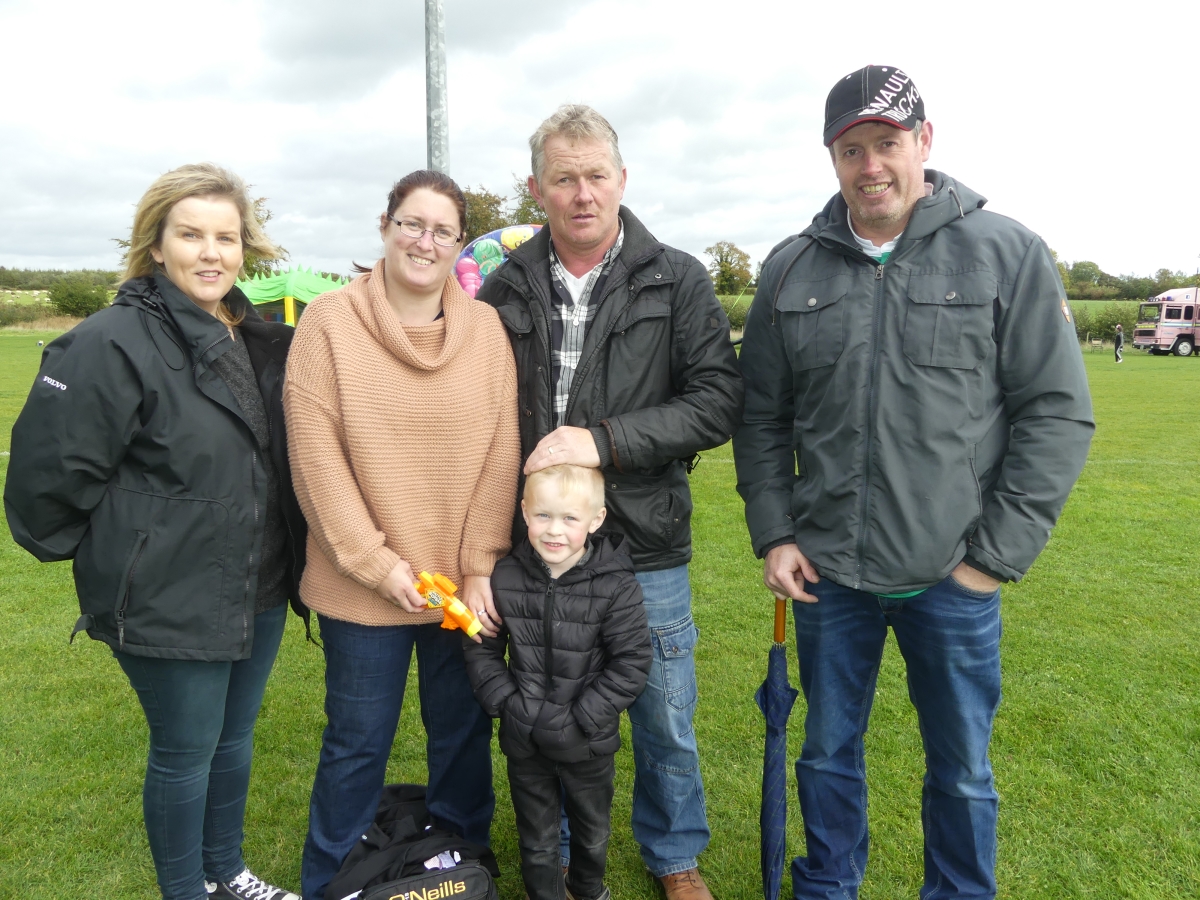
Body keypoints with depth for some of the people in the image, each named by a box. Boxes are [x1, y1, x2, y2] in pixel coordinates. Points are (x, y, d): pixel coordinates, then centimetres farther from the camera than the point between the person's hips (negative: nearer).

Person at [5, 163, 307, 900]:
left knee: (236, 738, 22)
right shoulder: (115, 343, -19)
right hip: (170, 601, -7)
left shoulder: (256, 336, 5)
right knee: (185, 752, 11)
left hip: (258, 590, 7)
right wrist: (102, 553, -6)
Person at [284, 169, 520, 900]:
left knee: (463, 733, 18)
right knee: (358, 745, 14)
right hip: (363, 588, -2)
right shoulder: (330, 322, -6)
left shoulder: (487, 326, -1)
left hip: (466, 584, 2)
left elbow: (503, 452, -2)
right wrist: (378, 565, -11)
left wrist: (481, 565, -6)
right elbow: (317, 457, -9)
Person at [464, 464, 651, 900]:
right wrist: (506, 702, -12)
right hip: (524, 740, 1)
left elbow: (632, 662, -16)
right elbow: (482, 649, 0)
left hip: (588, 743, 0)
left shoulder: (614, 585, -18)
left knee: (592, 831, 25)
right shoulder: (505, 578, -10)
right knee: (537, 839, 19)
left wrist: (580, 718, -19)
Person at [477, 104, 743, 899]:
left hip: (646, 545, -1)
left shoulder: (677, 281, -3)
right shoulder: (506, 289, 3)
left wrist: (604, 441, -20)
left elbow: (719, 400, -10)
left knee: (666, 718, 15)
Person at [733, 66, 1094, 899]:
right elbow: (762, 418, 8)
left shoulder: (1006, 253, -5)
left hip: (954, 580, -2)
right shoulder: (791, 269, 4)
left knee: (962, 769, 15)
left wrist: (997, 553, -9)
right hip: (827, 574, 3)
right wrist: (773, 534, 0)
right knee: (829, 753, 19)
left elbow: (1058, 412, -5)